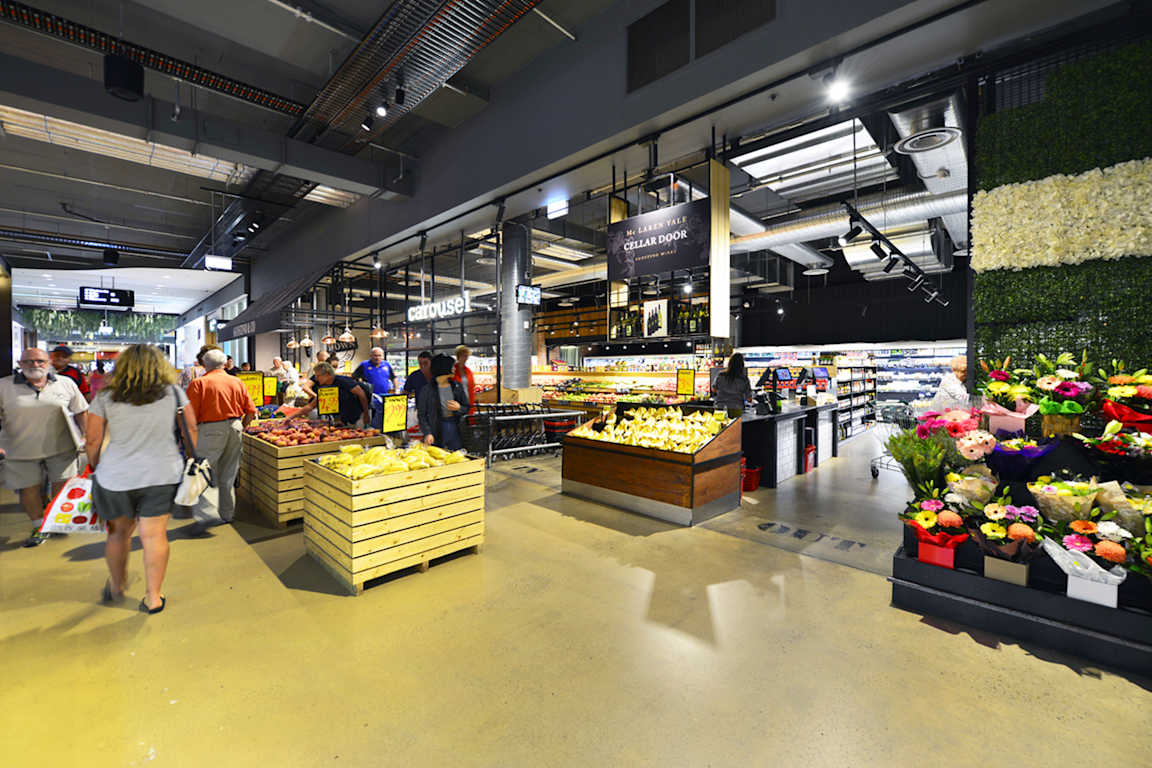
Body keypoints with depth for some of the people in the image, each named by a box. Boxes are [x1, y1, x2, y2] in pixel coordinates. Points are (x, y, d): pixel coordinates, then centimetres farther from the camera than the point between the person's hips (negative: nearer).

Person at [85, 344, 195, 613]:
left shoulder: (105, 398, -2)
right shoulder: (174, 393, -3)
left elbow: (93, 441, 1)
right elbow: (191, 430, 1)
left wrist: (96, 467, 19)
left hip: (116, 477, 1)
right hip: (163, 475, -1)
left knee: (119, 531, 20)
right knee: (154, 535, 6)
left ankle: (116, 586, 40)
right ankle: (153, 597, 15)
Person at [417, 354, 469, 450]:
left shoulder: (457, 386, 6)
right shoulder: (426, 390, -3)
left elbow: (466, 408, 11)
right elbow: (421, 415, -2)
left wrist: (459, 408, -10)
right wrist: (427, 433, -14)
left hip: (456, 429, 3)